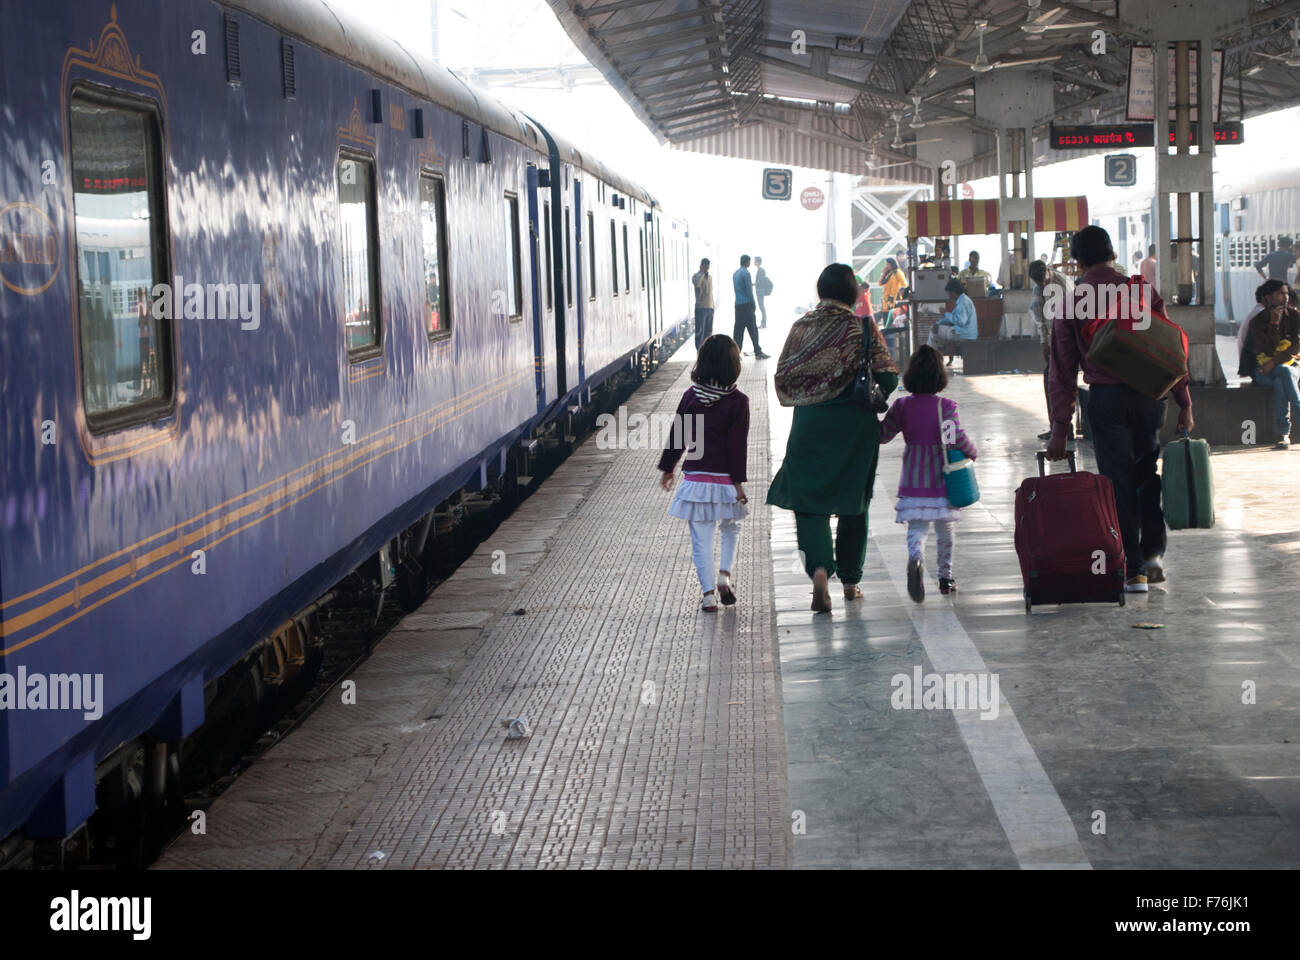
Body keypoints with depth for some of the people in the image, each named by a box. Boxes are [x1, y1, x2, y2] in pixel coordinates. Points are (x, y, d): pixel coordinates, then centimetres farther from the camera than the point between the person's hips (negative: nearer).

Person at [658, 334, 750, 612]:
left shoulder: (691, 395, -1)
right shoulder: (738, 401, -8)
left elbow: (677, 435, 5)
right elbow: (738, 444, -10)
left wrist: (667, 468, 16)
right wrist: (739, 482, -6)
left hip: (695, 479, 1)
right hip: (724, 479, -1)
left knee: (701, 539, 7)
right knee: (731, 528, 22)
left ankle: (708, 593, 6)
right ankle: (725, 574, 6)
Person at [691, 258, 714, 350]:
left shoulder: (710, 277, 16)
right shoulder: (696, 276, -6)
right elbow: (696, 283, -31)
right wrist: (702, 272, -21)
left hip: (710, 308, 7)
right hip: (701, 307, -7)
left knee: (708, 332, 10)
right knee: (700, 331, -7)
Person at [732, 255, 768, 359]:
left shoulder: (735, 274, 13)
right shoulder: (746, 273, -12)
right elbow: (749, 291, -14)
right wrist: (753, 304, -6)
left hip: (738, 304, 8)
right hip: (746, 304, -8)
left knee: (738, 329, 7)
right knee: (753, 329, -3)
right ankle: (758, 352, -2)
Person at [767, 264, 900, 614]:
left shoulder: (802, 327, -3)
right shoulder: (864, 328, -7)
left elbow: (783, 377, 0)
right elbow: (888, 378, -9)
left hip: (810, 425, 0)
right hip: (856, 427, 0)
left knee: (809, 502, 5)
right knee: (853, 503, 14)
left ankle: (819, 568, -19)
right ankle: (850, 581, 21)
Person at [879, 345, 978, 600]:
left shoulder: (902, 406, -2)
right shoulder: (946, 406, -10)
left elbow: (882, 435, 7)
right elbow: (958, 439, -12)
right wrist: (973, 452, 7)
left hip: (913, 481, 1)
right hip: (941, 480, -1)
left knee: (916, 528, 0)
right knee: (944, 530, 15)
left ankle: (915, 559, -31)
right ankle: (945, 578, 21)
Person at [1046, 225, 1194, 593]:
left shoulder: (1070, 305, -1)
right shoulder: (1143, 291, 1)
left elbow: (1063, 369, -1)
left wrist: (1060, 428, 2)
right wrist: (1184, 404, 7)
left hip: (1105, 400, -2)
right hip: (1149, 394, 2)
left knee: (1119, 483, 4)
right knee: (1148, 474, 20)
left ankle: (1134, 570, 5)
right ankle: (1153, 552, 14)